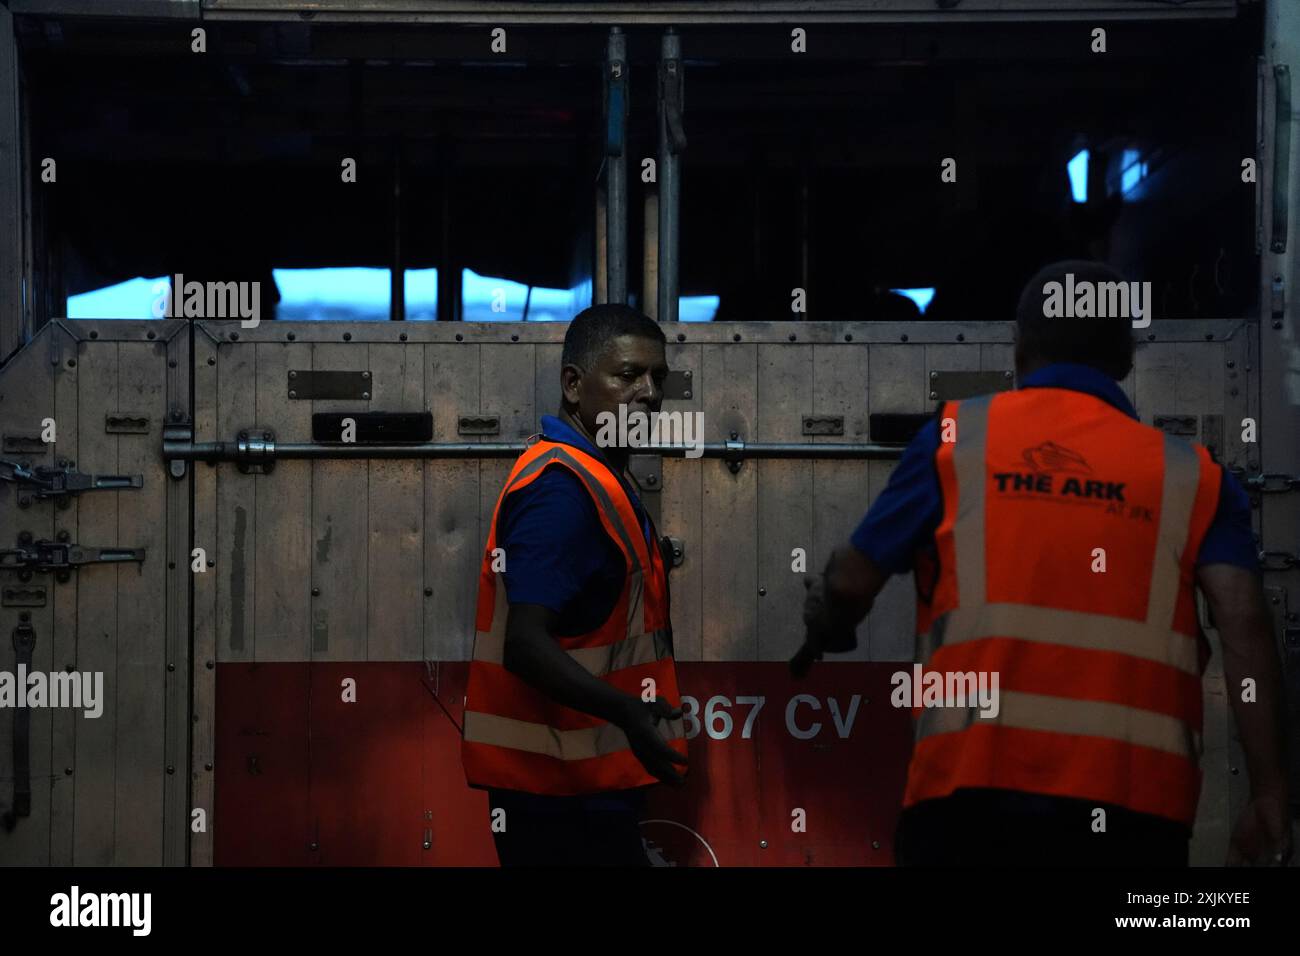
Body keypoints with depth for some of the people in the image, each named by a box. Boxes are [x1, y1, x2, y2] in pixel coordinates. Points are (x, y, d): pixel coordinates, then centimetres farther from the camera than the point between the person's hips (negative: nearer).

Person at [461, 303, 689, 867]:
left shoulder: (596, 478, 15)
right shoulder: (562, 488, -18)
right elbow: (526, 645, -26)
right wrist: (626, 711, -38)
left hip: (582, 784, 10)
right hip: (565, 796, -10)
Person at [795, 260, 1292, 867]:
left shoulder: (958, 437, 11)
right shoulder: (1190, 475, 13)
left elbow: (851, 583, 12)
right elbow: (1244, 625, 0)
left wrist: (825, 631, 35)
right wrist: (1269, 791, -2)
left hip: (975, 782, -1)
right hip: (1137, 800, 1)